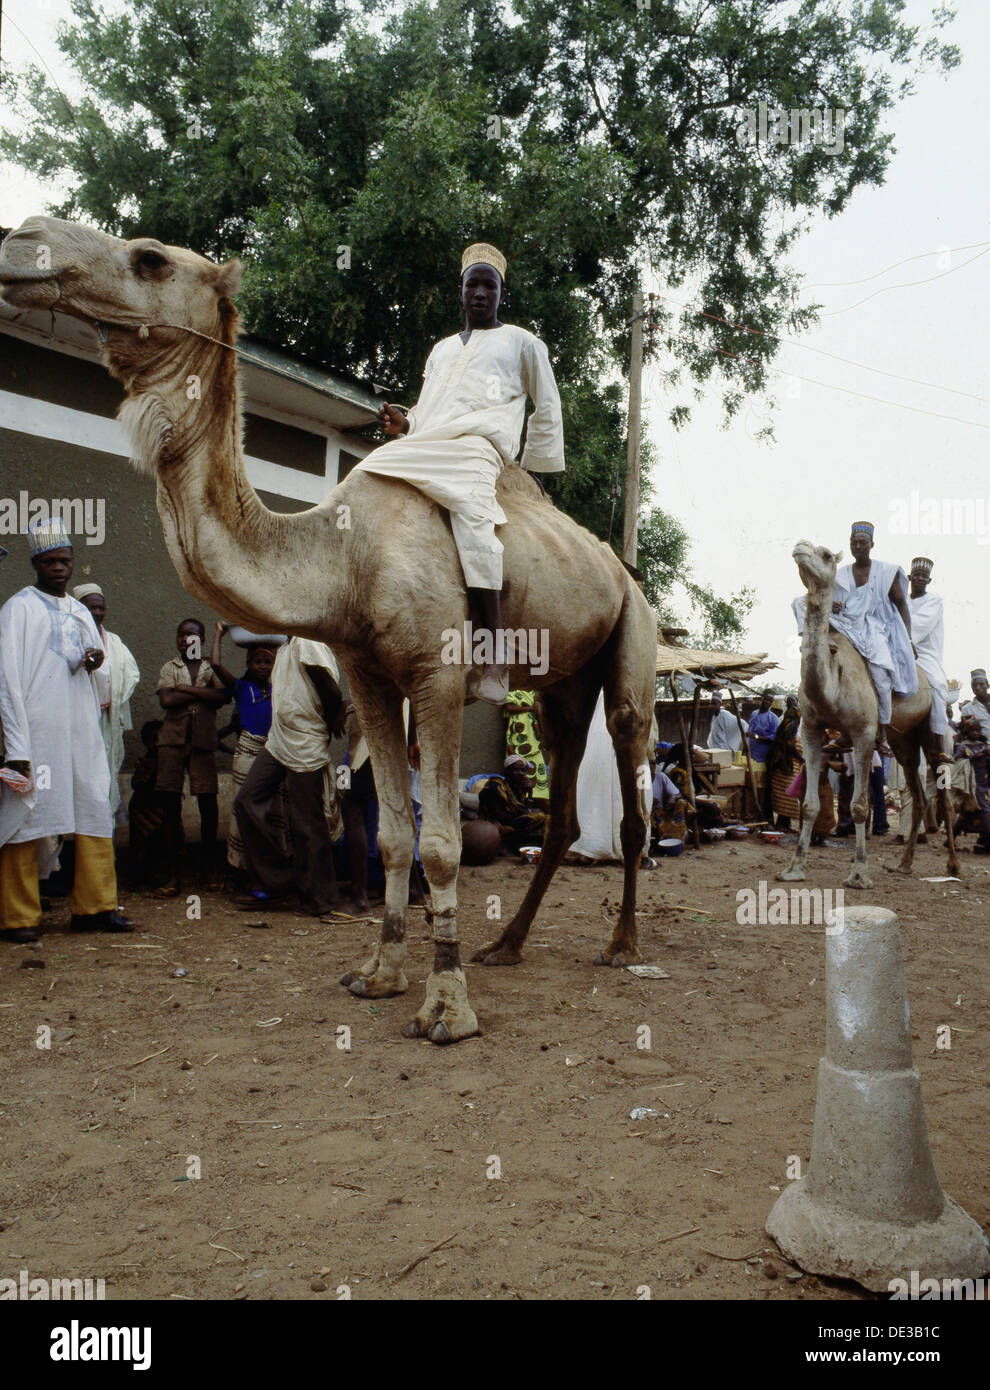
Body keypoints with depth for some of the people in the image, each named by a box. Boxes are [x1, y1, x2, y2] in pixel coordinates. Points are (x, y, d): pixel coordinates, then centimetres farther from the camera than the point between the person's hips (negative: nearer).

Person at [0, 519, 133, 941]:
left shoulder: (80, 611, 19)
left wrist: (94, 659, 3)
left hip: (83, 731, 6)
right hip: (37, 731, -6)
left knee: (96, 811, 3)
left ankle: (94, 906, 10)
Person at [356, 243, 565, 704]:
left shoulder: (522, 343, 20)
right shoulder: (441, 349, 34)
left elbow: (548, 409, 19)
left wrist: (534, 469, 10)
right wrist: (404, 422, 10)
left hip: (478, 445, -7)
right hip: (424, 446, 7)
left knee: (469, 505, -36)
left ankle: (498, 657, -45)